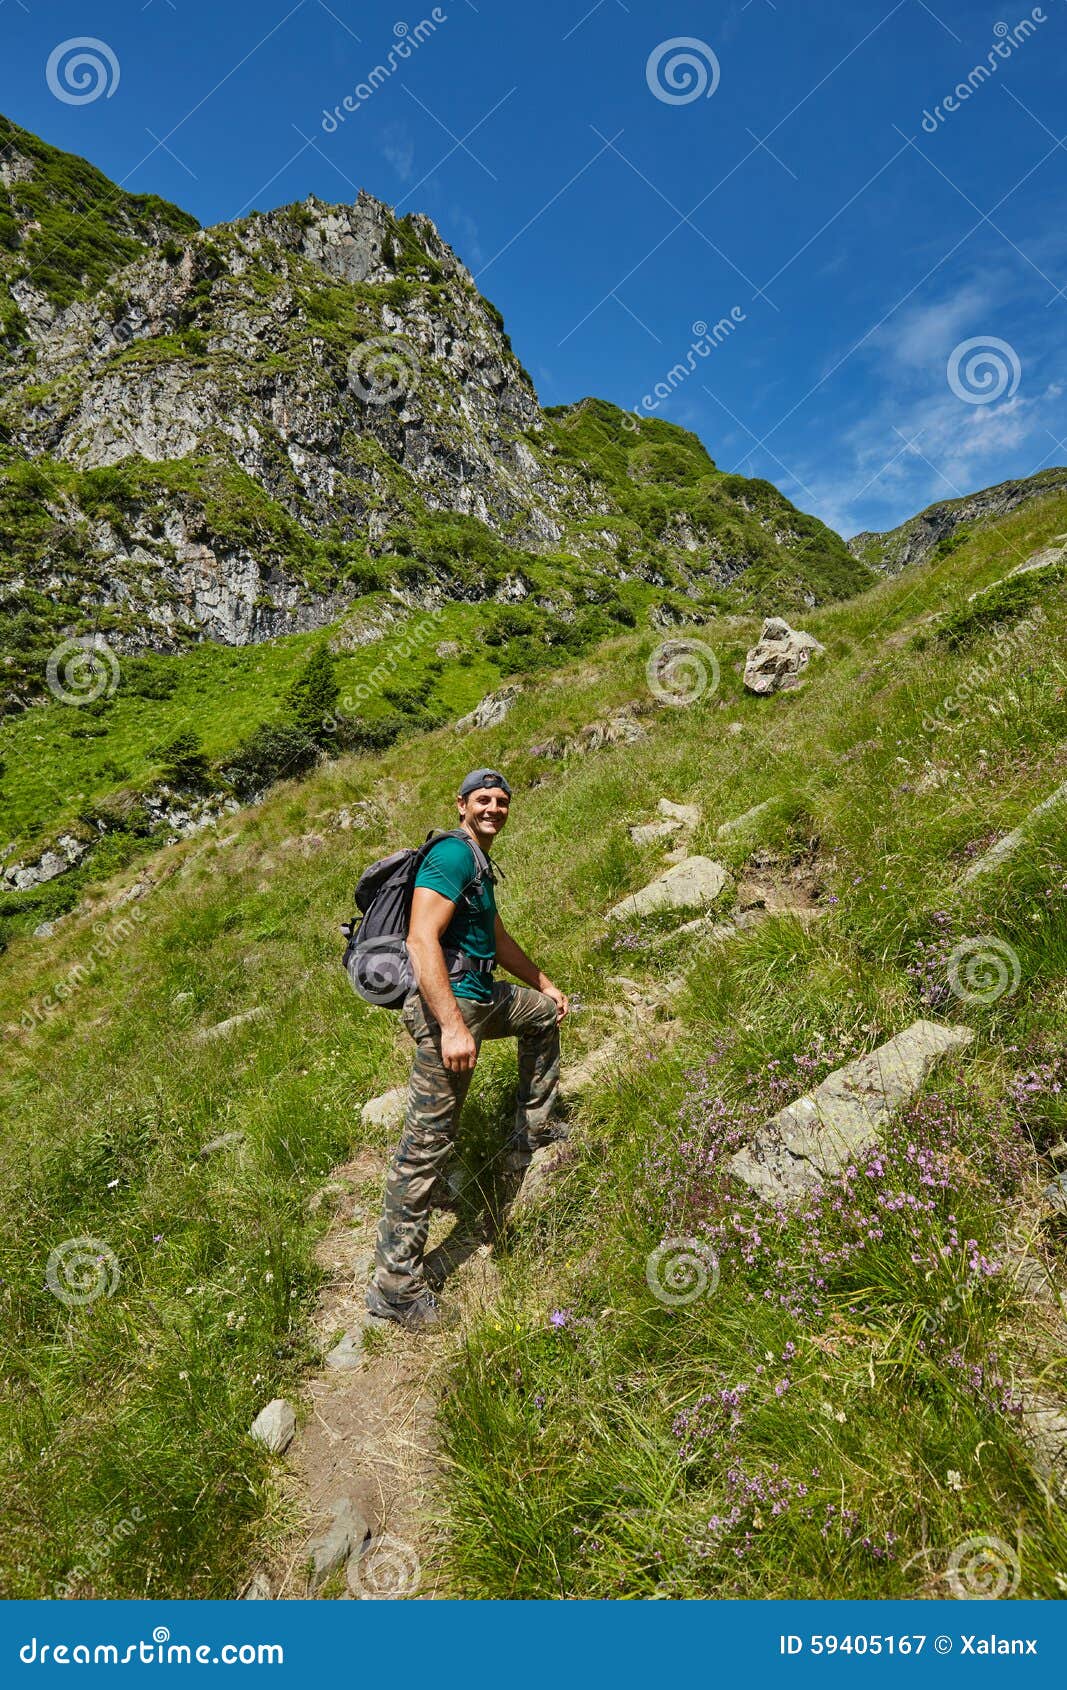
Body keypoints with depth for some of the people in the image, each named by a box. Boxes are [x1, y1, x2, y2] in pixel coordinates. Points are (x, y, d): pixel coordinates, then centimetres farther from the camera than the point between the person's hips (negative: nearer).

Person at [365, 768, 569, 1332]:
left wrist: (546, 983, 34)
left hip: (481, 996, 10)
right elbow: (421, 939, -25)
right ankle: (394, 1283, 6)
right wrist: (453, 1027, -30)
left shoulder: (478, 864, 18)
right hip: (449, 1004, -10)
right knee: (428, 1142, -6)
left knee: (544, 1013, 29)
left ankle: (533, 1133, 37)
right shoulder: (453, 853, -15)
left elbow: (498, 940, 28)